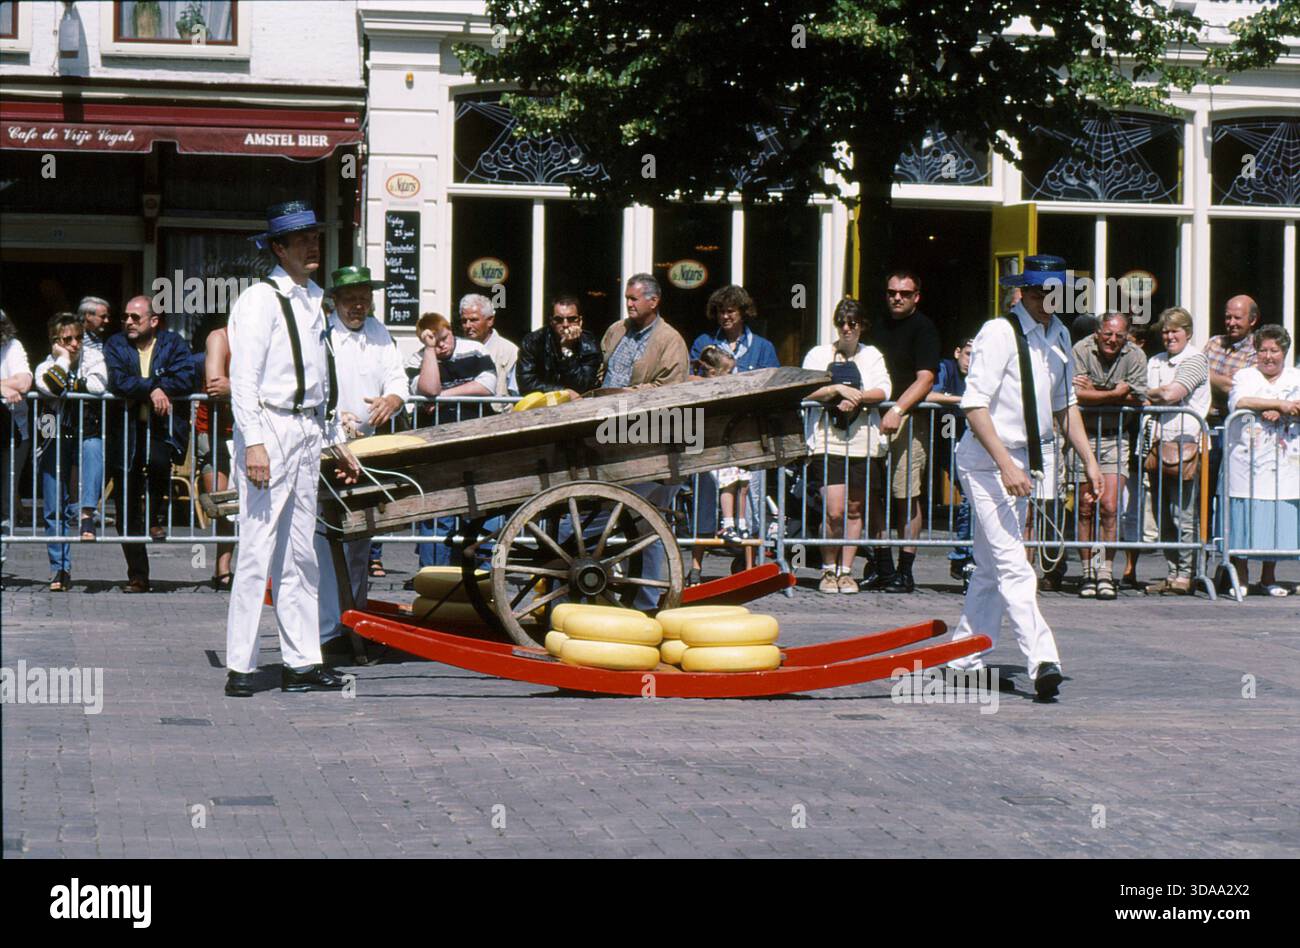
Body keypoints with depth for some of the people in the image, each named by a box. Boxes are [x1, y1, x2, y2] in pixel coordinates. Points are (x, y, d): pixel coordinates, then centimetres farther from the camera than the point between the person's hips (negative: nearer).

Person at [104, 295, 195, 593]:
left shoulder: (173, 344, 7)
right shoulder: (115, 345, 10)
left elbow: (185, 380, -9)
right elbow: (117, 381, -7)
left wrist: (140, 388, -11)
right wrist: (152, 389, -17)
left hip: (162, 427, -2)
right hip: (126, 431, 2)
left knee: (157, 459, -37)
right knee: (127, 510, 0)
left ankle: (157, 517, -9)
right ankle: (137, 576, 8)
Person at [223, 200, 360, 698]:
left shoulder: (312, 300, 18)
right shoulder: (260, 300, -7)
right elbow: (243, 378, -13)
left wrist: (336, 441, 24)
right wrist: (254, 442, -21)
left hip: (308, 432, 8)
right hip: (269, 429, -8)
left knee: (300, 553, 9)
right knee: (257, 550, -9)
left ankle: (302, 662, 12)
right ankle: (240, 666, -7)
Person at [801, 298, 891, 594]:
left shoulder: (871, 355, 15)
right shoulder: (819, 354, 10)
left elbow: (883, 391, 1)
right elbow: (806, 392, -3)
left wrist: (856, 398, -14)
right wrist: (839, 389, -15)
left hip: (863, 442, 2)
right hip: (827, 441, -2)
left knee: (854, 509, 5)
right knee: (835, 510, -12)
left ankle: (846, 571, 14)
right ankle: (828, 570, 3)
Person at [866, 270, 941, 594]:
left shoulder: (923, 328, -2)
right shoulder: (881, 328, 19)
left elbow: (925, 379, -12)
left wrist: (897, 410, -22)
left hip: (909, 420, -6)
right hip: (877, 417, 6)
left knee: (906, 494, -6)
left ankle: (905, 571, -3)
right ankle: (882, 566, 10)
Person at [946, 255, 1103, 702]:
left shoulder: (1059, 337, 10)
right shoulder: (999, 334, -15)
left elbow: (1065, 404, 20)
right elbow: (975, 405, -19)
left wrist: (1090, 461, 13)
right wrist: (1006, 465, -26)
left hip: (1023, 460, 8)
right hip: (987, 460, -8)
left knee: (993, 566, 13)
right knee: (1013, 566, -14)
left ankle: (965, 657, 22)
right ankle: (1042, 662, -22)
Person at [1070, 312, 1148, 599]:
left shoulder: (1135, 356, -1)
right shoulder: (1081, 351, -7)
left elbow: (1137, 400, -8)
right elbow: (1076, 396, -17)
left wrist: (1094, 392, -11)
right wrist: (1114, 394, -15)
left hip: (1116, 438, 1)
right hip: (1084, 436, -1)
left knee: (1109, 508, -8)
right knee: (1085, 509, 1)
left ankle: (1106, 573, 0)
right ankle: (1088, 574, 9)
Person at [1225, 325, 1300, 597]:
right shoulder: (1244, 376, 8)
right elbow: (1238, 401, -13)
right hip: (1247, 460, -2)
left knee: (1278, 516, 1)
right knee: (1244, 515, -5)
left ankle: (1269, 577, 11)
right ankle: (1241, 577, 5)